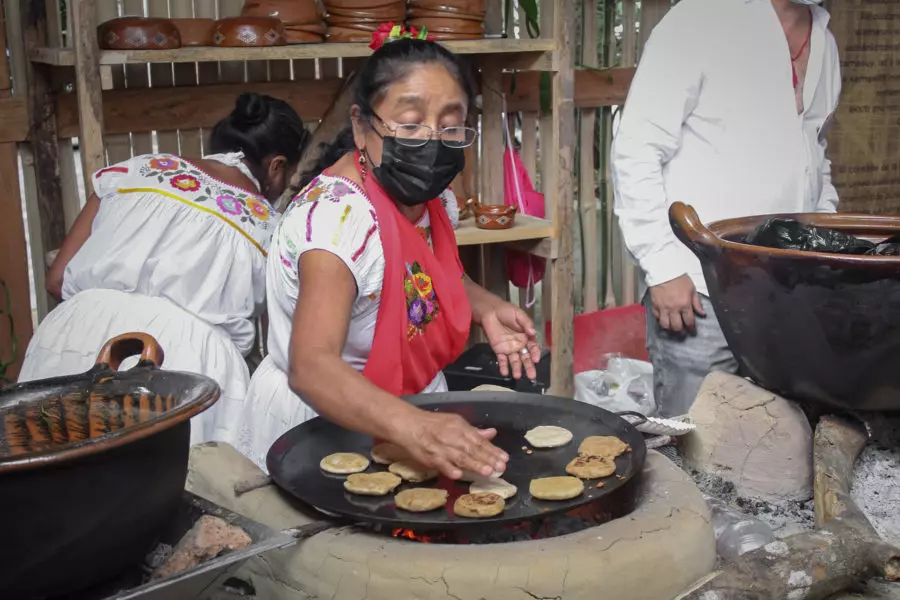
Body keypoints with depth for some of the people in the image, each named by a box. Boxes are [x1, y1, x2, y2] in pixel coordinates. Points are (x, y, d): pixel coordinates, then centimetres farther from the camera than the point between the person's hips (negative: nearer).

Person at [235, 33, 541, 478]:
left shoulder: (434, 195, -3)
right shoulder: (336, 213, -26)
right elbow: (310, 366, -37)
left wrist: (486, 308, -1)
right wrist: (411, 427, -51)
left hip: (415, 406, 6)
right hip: (318, 426, -6)